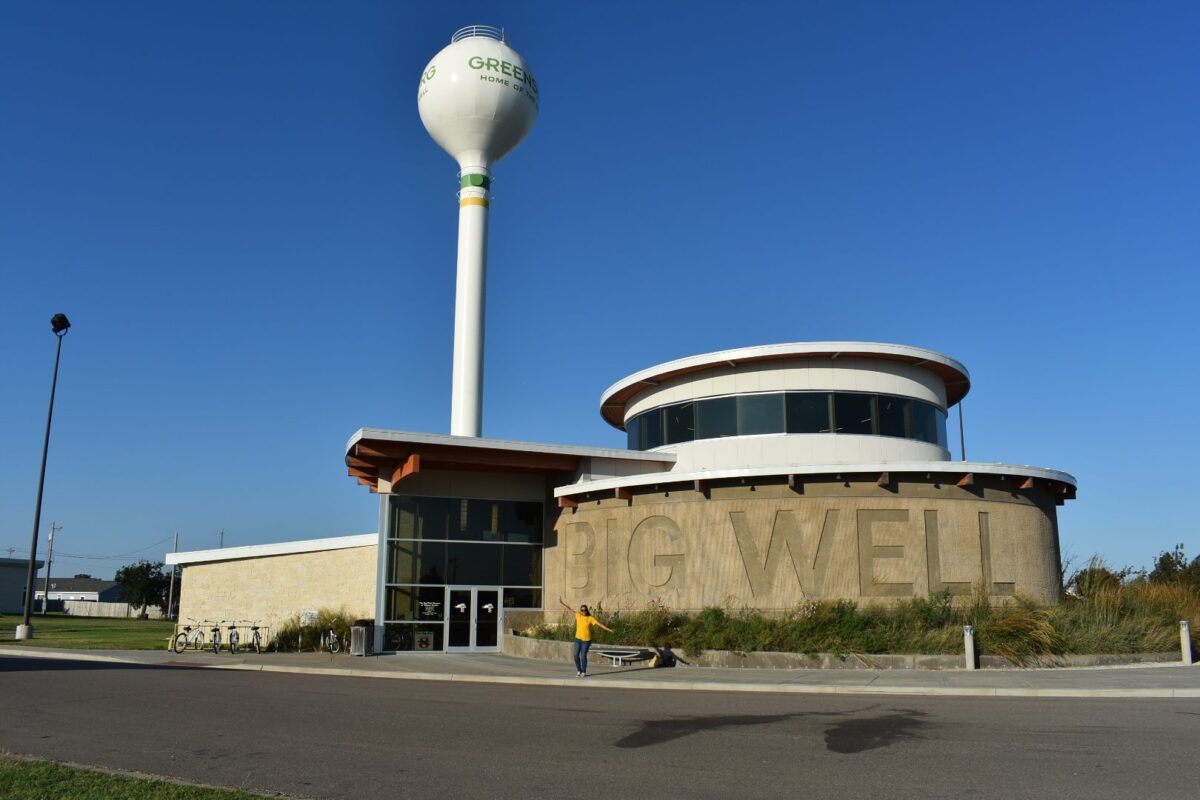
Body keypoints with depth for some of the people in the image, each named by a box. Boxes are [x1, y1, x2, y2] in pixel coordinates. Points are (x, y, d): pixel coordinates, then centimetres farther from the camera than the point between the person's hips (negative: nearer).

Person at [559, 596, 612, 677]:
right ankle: (579, 671, 18)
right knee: (576, 655, -1)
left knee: (583, 656, -1)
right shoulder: (578, 615, 2)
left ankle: (584, 672, 17)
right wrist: (561, 602, 8)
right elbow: (569, 609, 8)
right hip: (578, 639, 3)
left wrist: (609, 629, -16)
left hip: (586, 640, -3)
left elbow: (600, 624, -11)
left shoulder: (590, 618, -8)